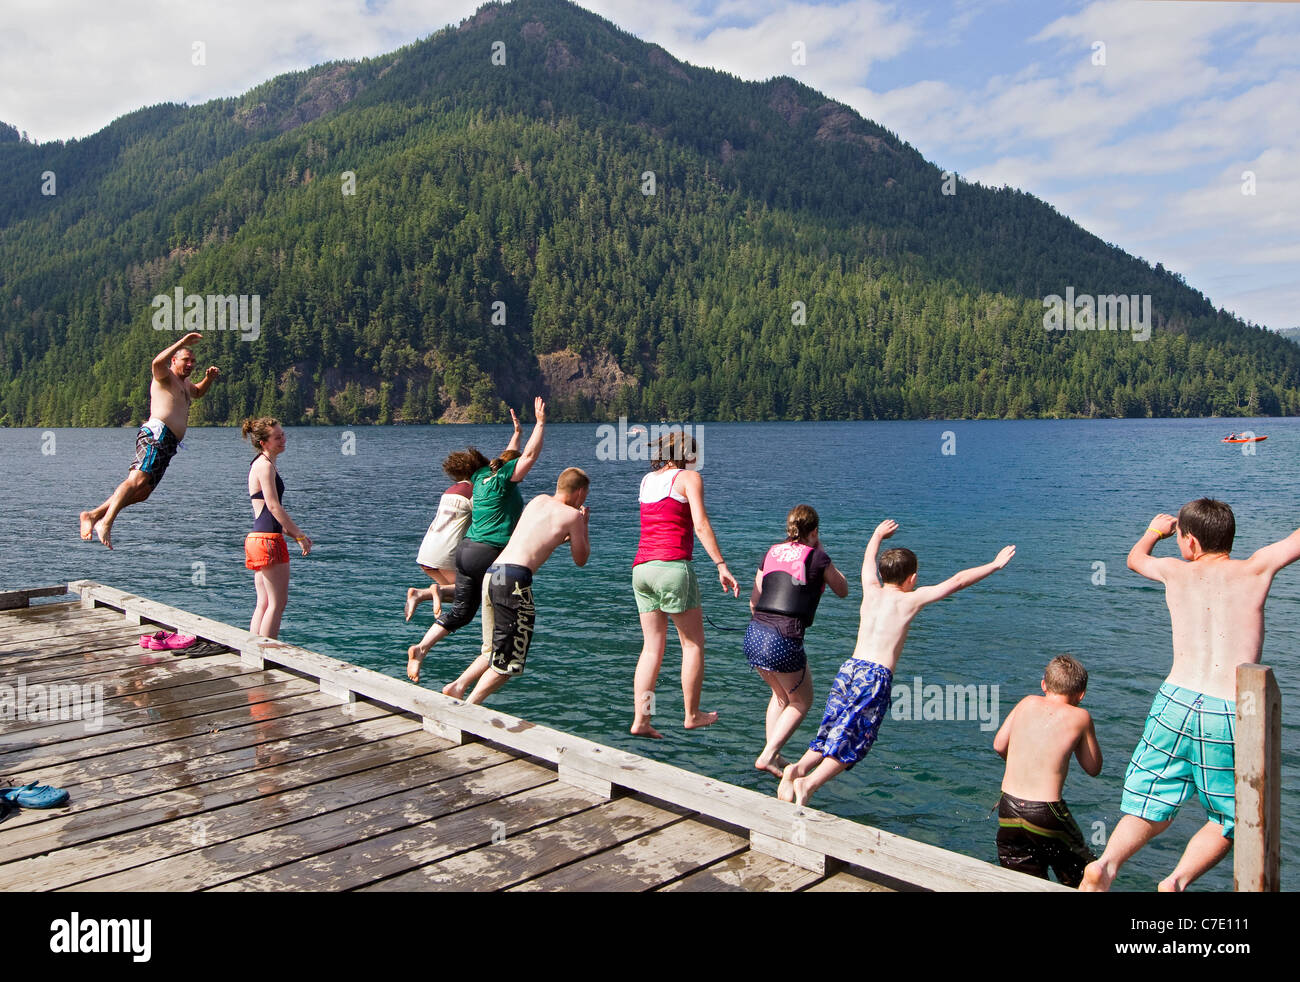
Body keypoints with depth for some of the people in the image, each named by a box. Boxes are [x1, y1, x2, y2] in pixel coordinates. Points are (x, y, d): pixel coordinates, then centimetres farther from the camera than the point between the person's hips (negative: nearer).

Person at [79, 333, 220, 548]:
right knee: (137, 480, -24)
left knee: (142, 491, 0)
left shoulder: (184, 383, 31)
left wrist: (209, 378, 31)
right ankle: (106, 522, -31)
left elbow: (198, 392, 53)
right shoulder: (165, 376, 5)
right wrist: (182, 342, -18)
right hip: (156, 433, -9)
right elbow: (157, 362, -18)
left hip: (167, 445, 9)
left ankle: (93, 515, 3)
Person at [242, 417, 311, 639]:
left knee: (264, 603, 13)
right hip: (268, 540, -10)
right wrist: (299, 535, -12)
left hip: (257, 538, 10)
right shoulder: (265, 465, -11)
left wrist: (294, 533, 18)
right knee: (277, 603, -4)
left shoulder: (261, 464, 19)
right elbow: (274, 506, -17)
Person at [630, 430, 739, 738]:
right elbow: (701, 525, -11)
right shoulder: (689, 477, 0)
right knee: (693, 643, 8)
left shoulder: (647, 480, 17)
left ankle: (640, 719, 4)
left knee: (653, 647, 10)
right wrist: (722, 566, -13)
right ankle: (692, 715, 14)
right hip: (673, 566, -6)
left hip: (641, 568, 6)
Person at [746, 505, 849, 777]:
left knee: (781, 694, 28)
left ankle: (773, 756, 25)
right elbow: (843, 590, 17)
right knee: (801, 701, 17)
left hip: (754, 634, 6)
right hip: (784, 640, -6)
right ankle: (768, 756, 6)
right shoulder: (816, 557, 0)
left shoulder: (771, 553, 14)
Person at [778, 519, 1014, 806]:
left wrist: (878, 535, 57)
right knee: (852, 740, -3)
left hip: (849, 667, 5)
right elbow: (957, 581, 9)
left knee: (831, 732, 12)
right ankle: (810, 782, -20)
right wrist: (995, 565, 21)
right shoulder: (911, 599, 4)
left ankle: (800, 767, -10)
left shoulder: (871, 591, 15)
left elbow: (868, 560, 36)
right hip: (876, 675, -5)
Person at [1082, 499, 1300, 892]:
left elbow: (1135, 558, 32)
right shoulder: (1255, 569, 3)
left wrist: (1155, 530, 52)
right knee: (1227, 821, 17)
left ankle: (1108, 862, -14)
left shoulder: (1176, 571, 10)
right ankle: (1178, 880, -6)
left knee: (1152, 811, 13)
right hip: (1230, 716, -2)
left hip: (1175, 702, 2)